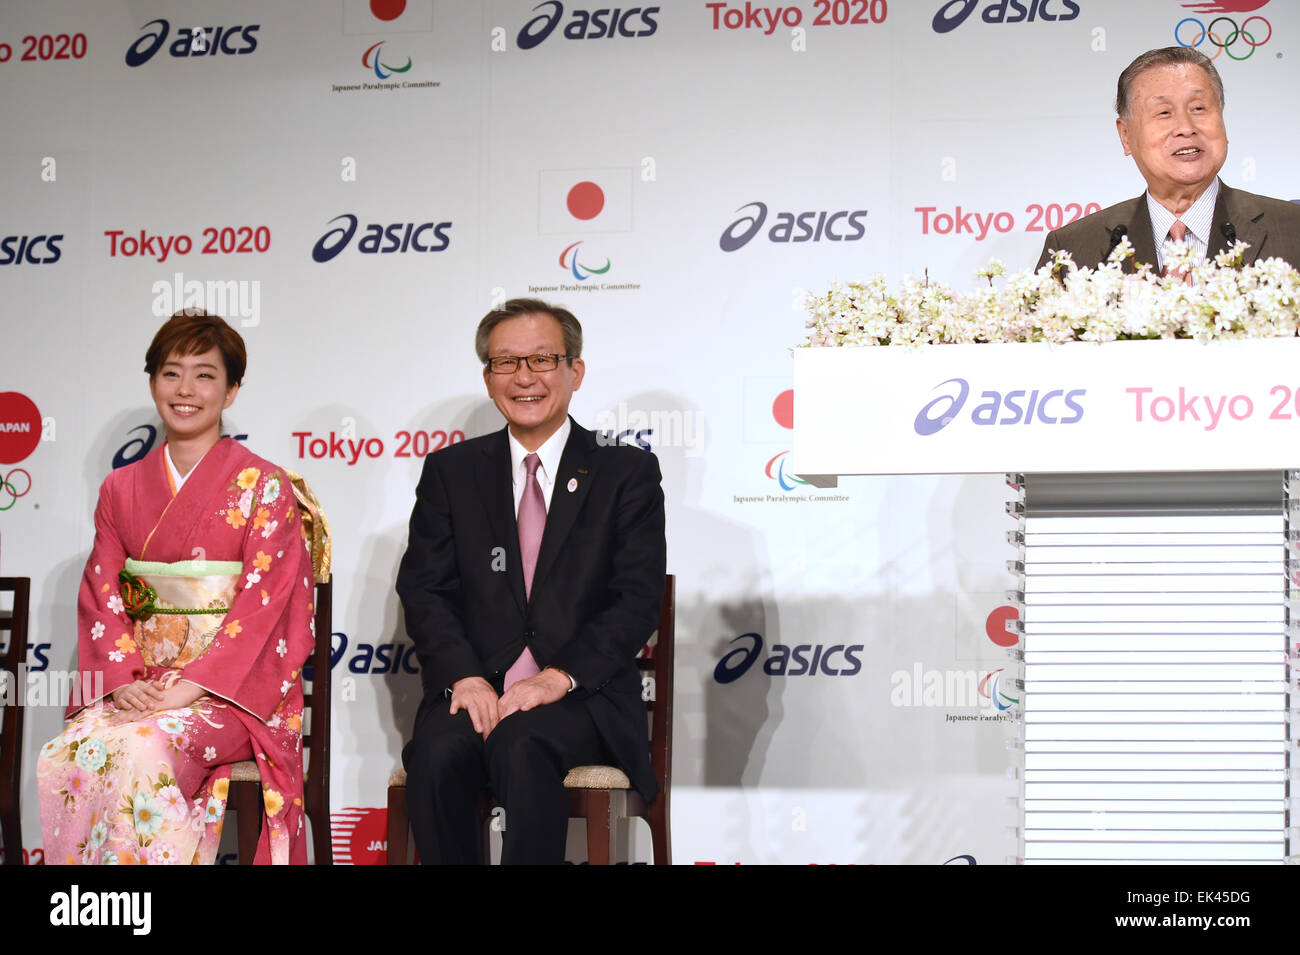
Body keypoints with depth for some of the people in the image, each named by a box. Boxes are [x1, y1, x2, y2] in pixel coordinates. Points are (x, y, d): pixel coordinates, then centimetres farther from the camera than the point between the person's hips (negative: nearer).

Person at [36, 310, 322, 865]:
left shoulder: (264, 486, 0)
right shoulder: (121, 490, 14)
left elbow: (263, 605, -8)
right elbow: (102, 598, 10)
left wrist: (188, 688, -18)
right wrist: (123, 681, -9)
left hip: (231, 689, -4)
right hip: (136, 686, 4)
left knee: (143, 751, -32)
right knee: (64, 756, -25)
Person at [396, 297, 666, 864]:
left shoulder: (628, 473, 8)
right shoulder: (451, 472, 14)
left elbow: (639, 600, 0)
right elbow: (423, 589, 6)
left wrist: (558, 678, -15)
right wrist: (464, 677, -13)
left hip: (583, 695, -2)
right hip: (474, 688, 2)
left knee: (520, 748, -35)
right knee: (438, 756, -30)